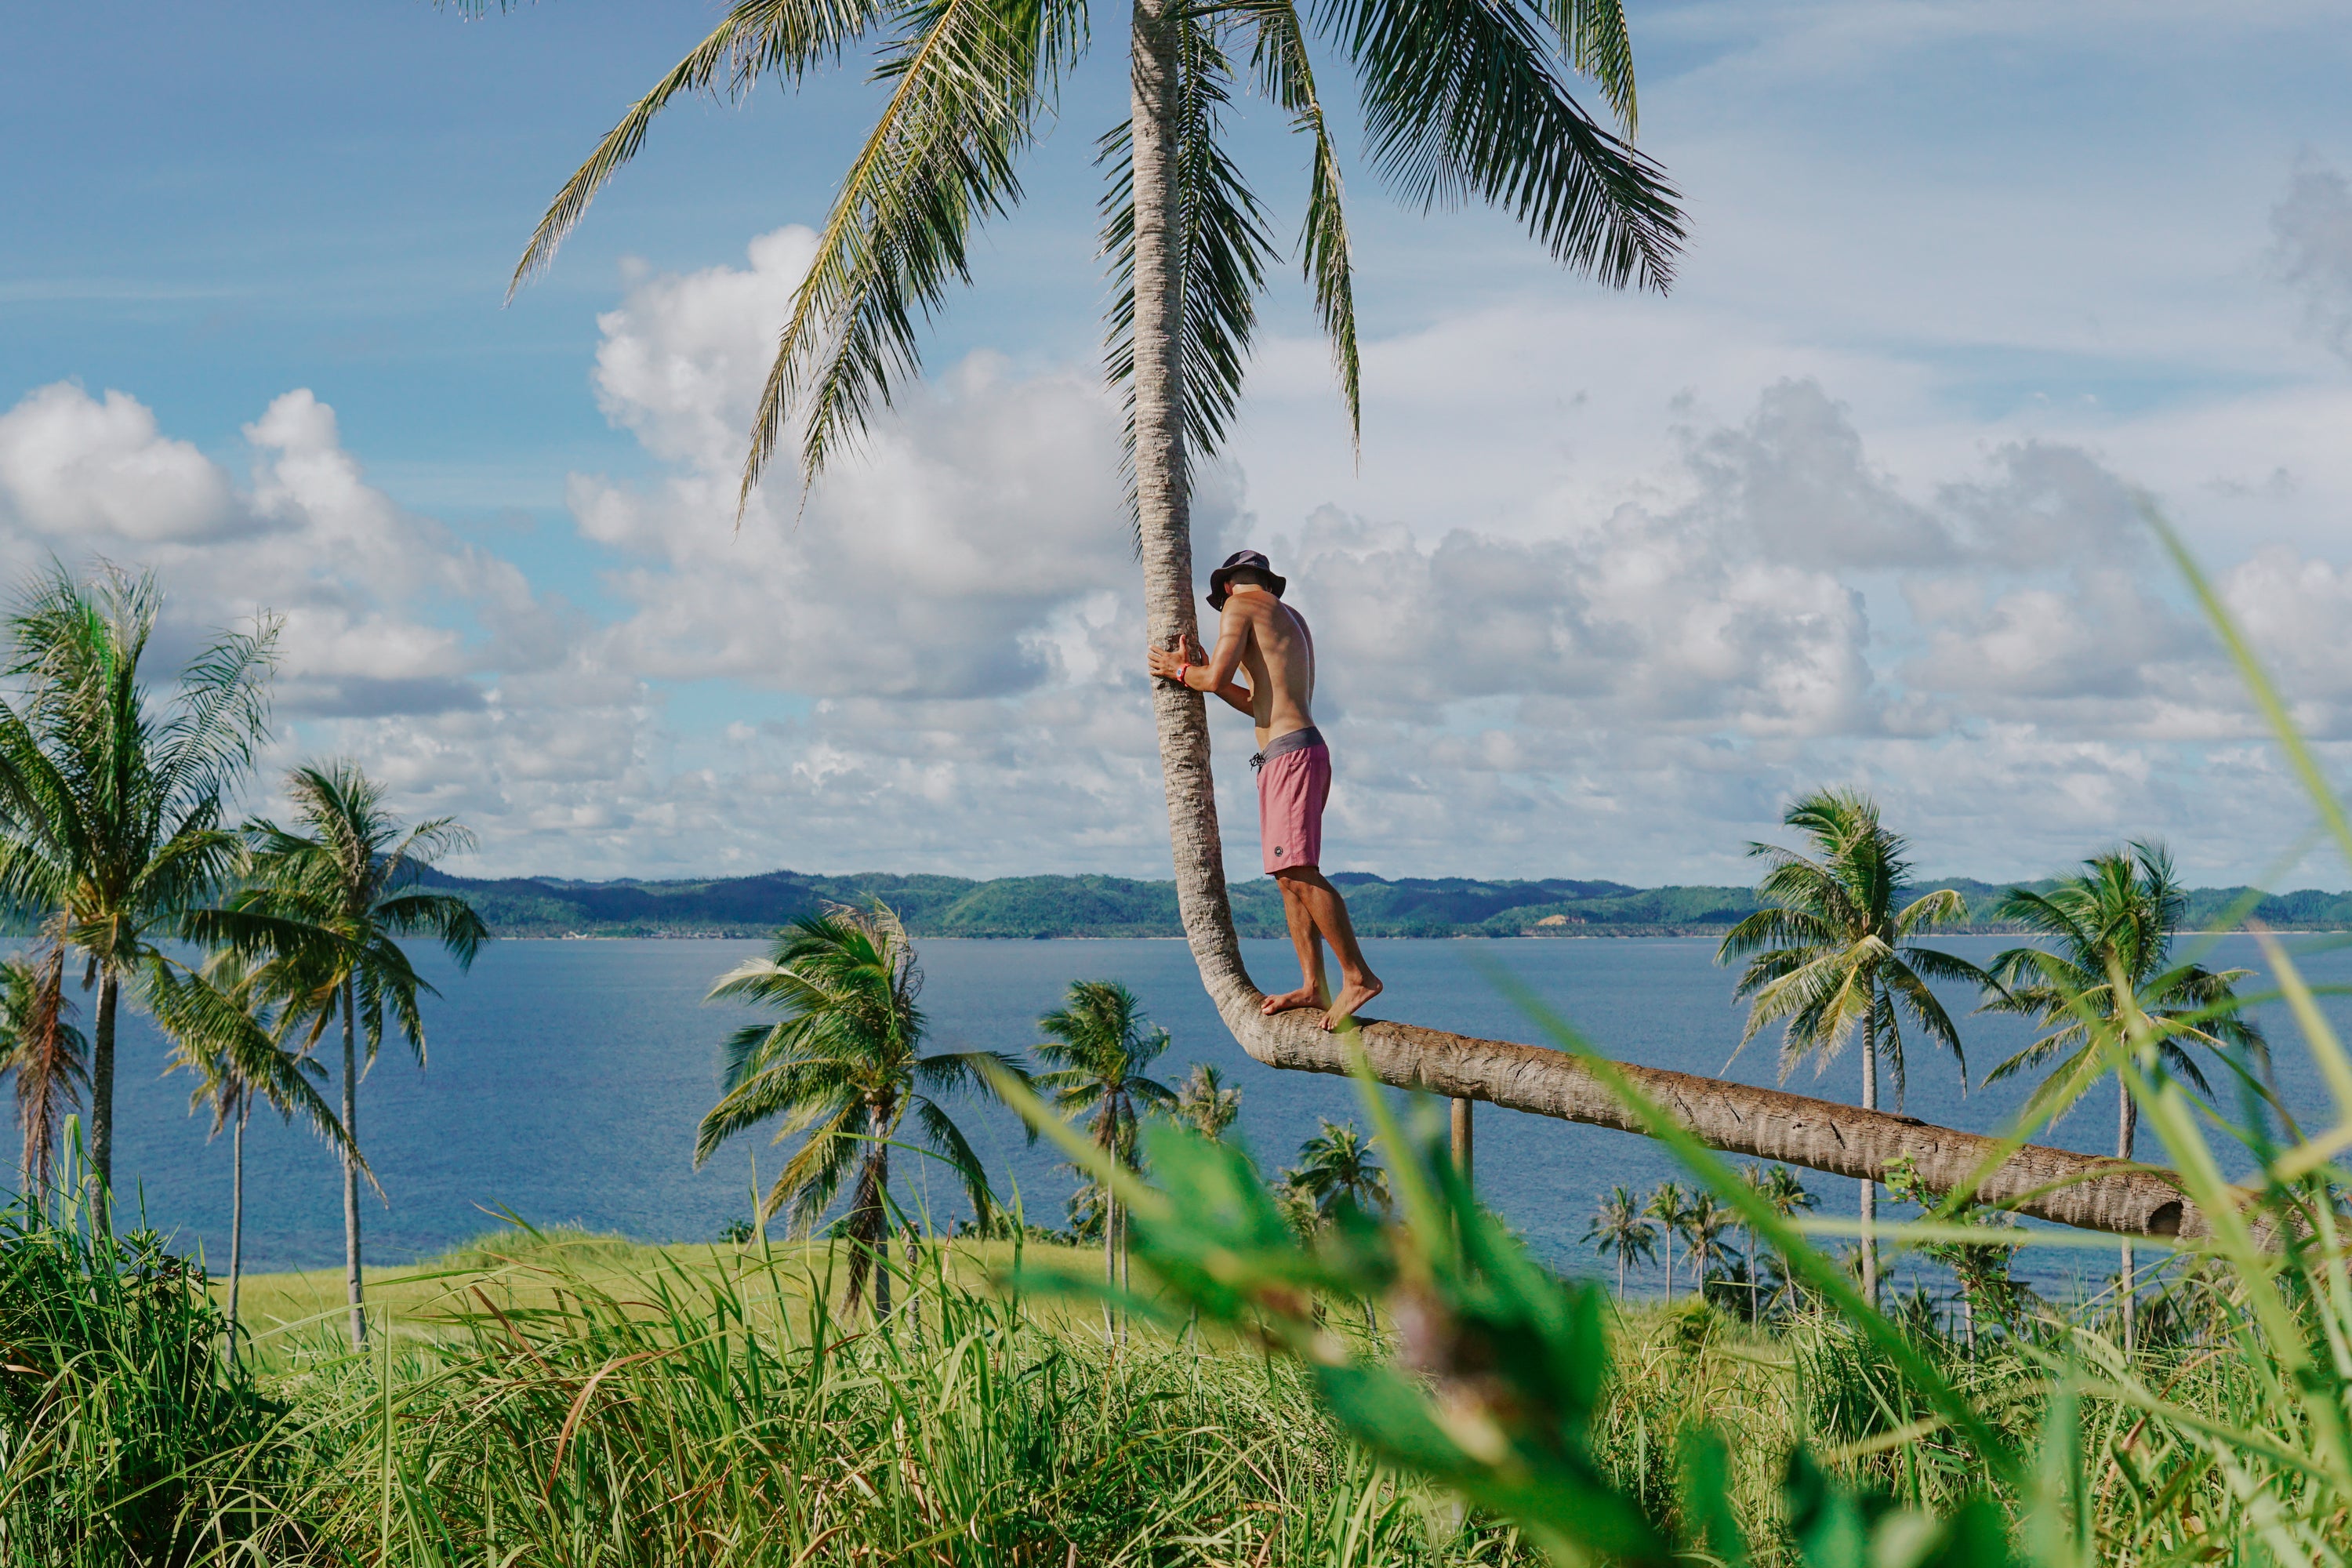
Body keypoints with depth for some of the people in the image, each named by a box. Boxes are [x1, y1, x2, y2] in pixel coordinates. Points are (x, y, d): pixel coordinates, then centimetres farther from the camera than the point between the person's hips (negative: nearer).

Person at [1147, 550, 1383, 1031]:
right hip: (1295, 752, 9)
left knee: (1300, 872, -16)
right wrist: (1202, 674, 26)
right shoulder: (1293, 619, 25)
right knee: (1289, 875, 7)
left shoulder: (1239, 606, 0)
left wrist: (1182, 671, 8)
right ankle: (1313, 986, 2)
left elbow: (1218, 677, -12)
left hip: (1290, 754, -9)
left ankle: (1358, 976, -20)